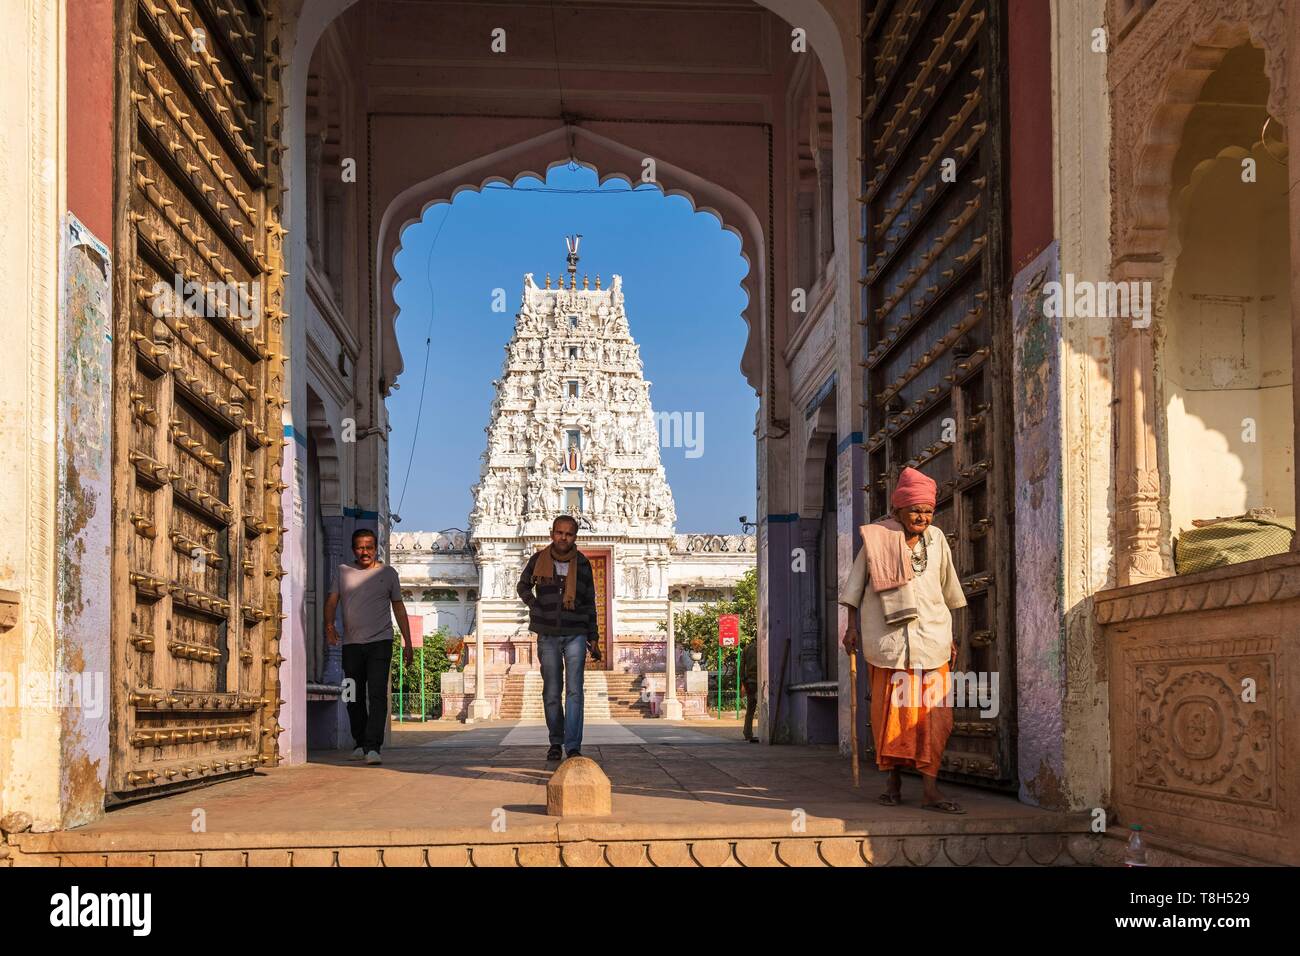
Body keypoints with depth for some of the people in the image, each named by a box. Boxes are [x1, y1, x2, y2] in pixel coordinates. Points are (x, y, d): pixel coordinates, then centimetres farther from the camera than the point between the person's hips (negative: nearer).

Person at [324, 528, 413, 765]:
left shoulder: (388, 573, 9)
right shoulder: (343, 572, 11)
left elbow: (399, 608, 12)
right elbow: (332, 600, 5)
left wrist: (407, 643, 8)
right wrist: (329, 624, -16)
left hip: (379, 642, -2)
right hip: (351, 644, 2)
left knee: (377, 695, -14)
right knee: (354, 698, 8)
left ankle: (373, 747, -19)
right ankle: (360, 743, 23)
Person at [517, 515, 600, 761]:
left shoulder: (582, 564, 4)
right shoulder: (538, 560, 3)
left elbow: (589, 603, 11)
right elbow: (523, 587, 20)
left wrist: (593, 638, 9)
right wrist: (535, 608, 3)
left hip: (576, 635, -1)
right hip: (548, 636, 1)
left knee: (574, 690, -9)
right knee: (551, 692, 5)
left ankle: (573, 746, -12)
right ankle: (555, 742, 18)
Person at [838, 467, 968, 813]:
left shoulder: (936, 539, 7)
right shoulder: (877, 538, -2)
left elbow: (946, 589, 16)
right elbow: (856, 583, 6)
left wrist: (949, 635, 17)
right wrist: (852, 626, 2)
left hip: (931, 638, 2)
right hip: (889, 638, -2)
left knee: (934, 712, -5)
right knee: (891, 710, 5)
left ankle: (930, 789, -5)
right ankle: (893, 778, 21)